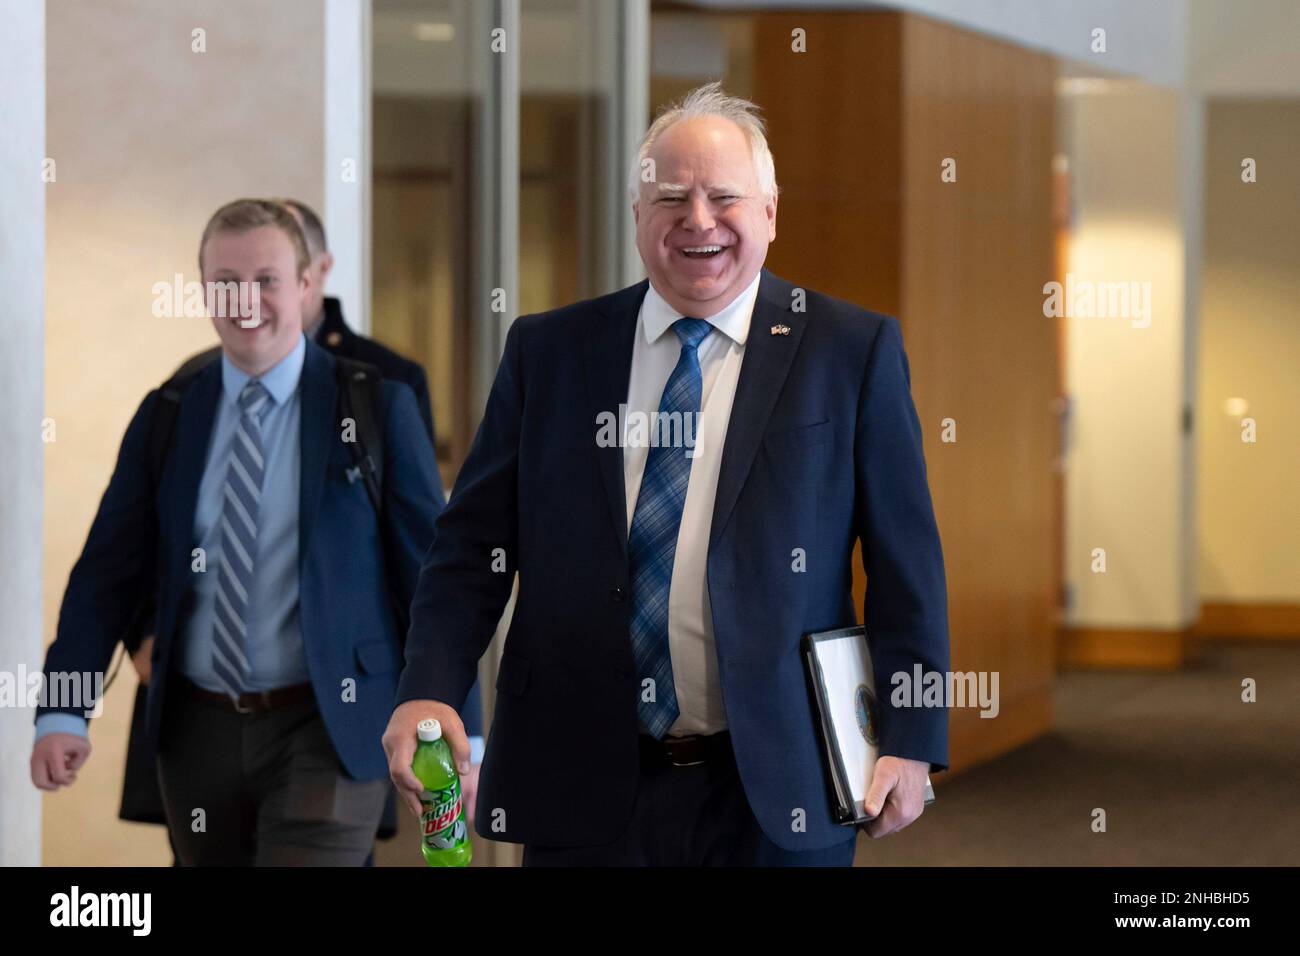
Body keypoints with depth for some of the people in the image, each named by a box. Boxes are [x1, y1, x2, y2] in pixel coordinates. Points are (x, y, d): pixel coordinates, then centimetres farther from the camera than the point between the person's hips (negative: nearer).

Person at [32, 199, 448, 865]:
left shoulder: (378, 406, -3)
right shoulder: (166, 416, 7)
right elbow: (106, 574, 5)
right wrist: (60, 713, -7)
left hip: (327, 733, -4)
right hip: (199, 730, 4)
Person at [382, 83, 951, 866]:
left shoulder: (853, 351, 2)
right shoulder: (547, 352, 7)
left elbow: (906, 558, 1)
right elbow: (473, 544, 6)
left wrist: (911, 742, -5)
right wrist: (429, 689, -9)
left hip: (778, 798, -1)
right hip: (584, 793, 2)